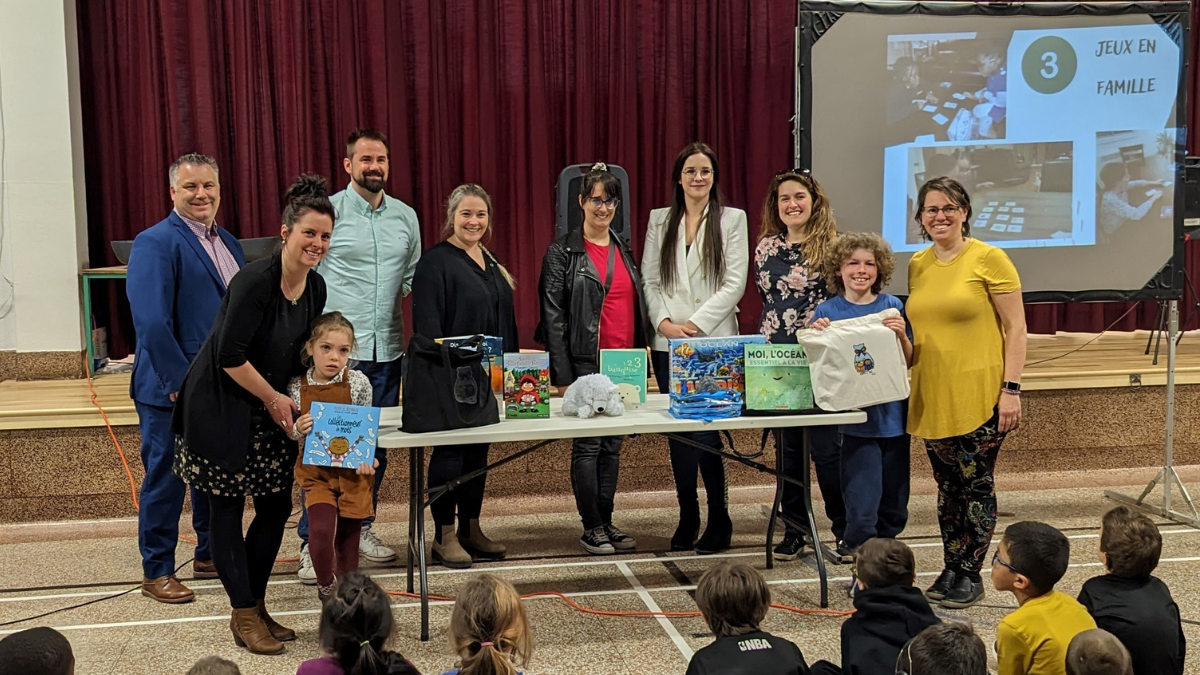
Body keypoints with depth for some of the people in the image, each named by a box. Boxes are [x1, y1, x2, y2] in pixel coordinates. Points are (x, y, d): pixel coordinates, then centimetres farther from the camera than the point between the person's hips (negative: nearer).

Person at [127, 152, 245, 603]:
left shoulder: (228, 243, 13)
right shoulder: (155, 244, -12)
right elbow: (151, 322, -20)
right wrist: (180, 382, -22)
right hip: (173, 391, -7)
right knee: (165, 479, 2)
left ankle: (210, 556, 31)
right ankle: (156, 572, 14)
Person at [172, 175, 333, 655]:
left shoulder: (315, 287, 1)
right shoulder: (255, 281, -23)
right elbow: (230, 356, -23)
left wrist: (294, 399, 3)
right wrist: (274, 398, -13)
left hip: (271, 412, 8)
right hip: (221, 409, -8)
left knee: (276, 507, 8)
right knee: (227, 509, 0)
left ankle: (256, 608, 21)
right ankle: (244, 617, 8)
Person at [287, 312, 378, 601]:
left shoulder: (358, 383, -7)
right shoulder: (297, 387, -5)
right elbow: (292, 435, 6)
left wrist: (366, 459, -13)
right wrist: (298, 430, -16)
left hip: (353, 470, 0)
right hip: (316, 471, 0)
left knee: (348, 534, 8)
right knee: (321, 528, -16)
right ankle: (325, 586, 10)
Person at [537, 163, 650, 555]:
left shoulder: (625, 251, 14)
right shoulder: (562, 253, -4)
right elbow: (553, 317, -8)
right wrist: (561, 376, -14)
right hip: (585, 364, -6)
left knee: (613, 446, 10)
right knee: (588, 445, -2)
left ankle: (606, 523, 18)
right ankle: (591, 528, 6)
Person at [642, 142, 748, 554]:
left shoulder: (732, 219, 4)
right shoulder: (660, 220, 12)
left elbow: (735, 283, -4)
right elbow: (649, 280, 8)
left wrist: (696, 324, -11)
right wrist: (664, 322, -8)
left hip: (713, 342, -3)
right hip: (668, 344, 3)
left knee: (706, 430, -8)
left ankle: (719, 520, 6)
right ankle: (687, 518, 16)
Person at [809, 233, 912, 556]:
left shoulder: (892, 307, 3)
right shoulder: (827, 312, -2)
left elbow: (909, 362, 5)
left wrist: (901, 335, -14)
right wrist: (817, 336, -17)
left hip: (893, 417, 3)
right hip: (856, 421, -3)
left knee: (894, 508, 12)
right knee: (862, 509, -9)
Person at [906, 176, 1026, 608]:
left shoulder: (989, 258, -6)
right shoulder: (917, 265, 10)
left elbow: (1016, 329, -8)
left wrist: (1011, 388, -14)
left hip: (979, 394, -5)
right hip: (933, 395, 6)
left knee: (977, 484, 2)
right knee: (948, 486, 13)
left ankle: (971, 576, 13)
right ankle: (951, 569, 23)